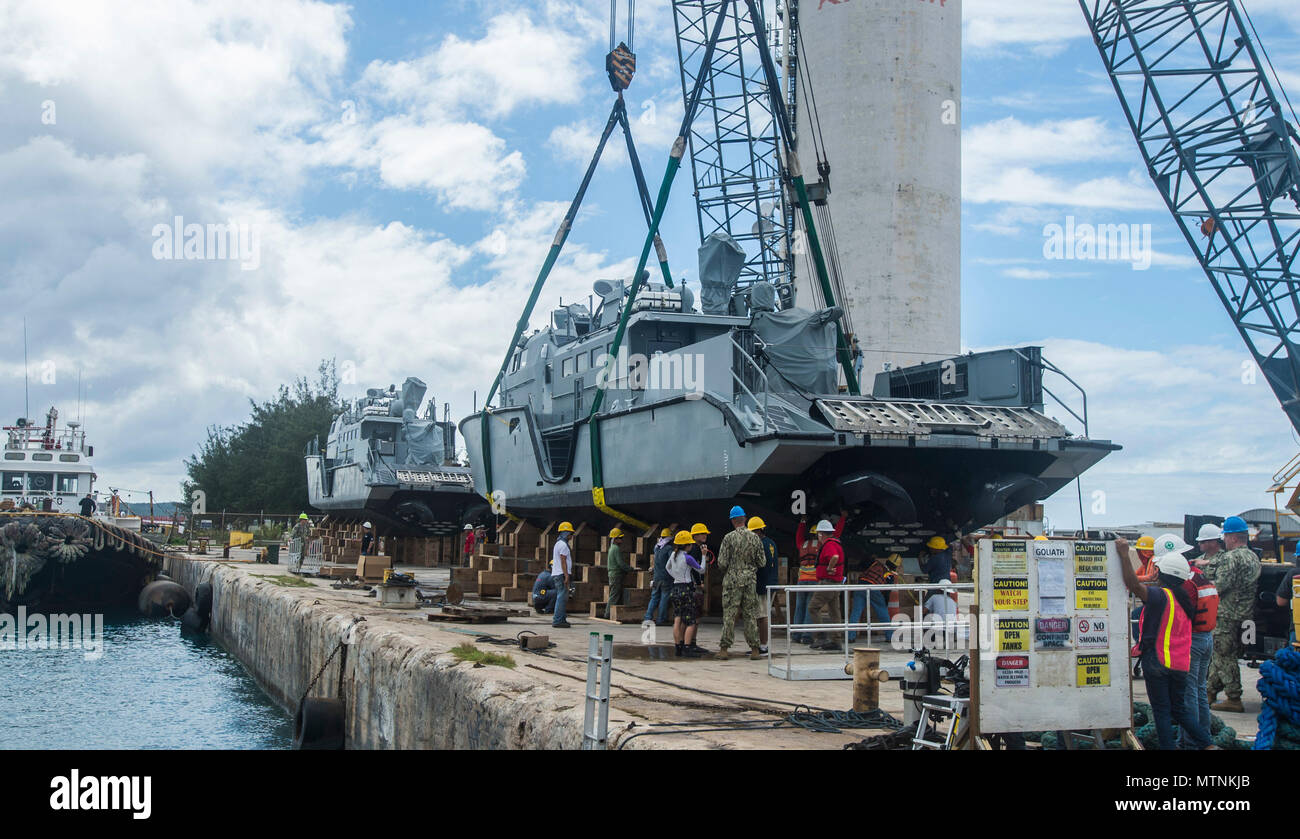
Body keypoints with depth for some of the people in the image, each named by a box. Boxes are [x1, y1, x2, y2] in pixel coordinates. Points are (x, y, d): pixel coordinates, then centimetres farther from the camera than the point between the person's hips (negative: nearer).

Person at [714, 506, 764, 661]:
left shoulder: (729, 538, -9)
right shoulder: (755, 538, 1)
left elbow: (722, 562, -9)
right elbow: (761, 562, 4)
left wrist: (725, 571, 12)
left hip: (732, 580, -2)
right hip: (750, 581, 3)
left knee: (729, 615, 0)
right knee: (751, 615, 7)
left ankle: (724, 649, 0)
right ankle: (754, 649, 7)